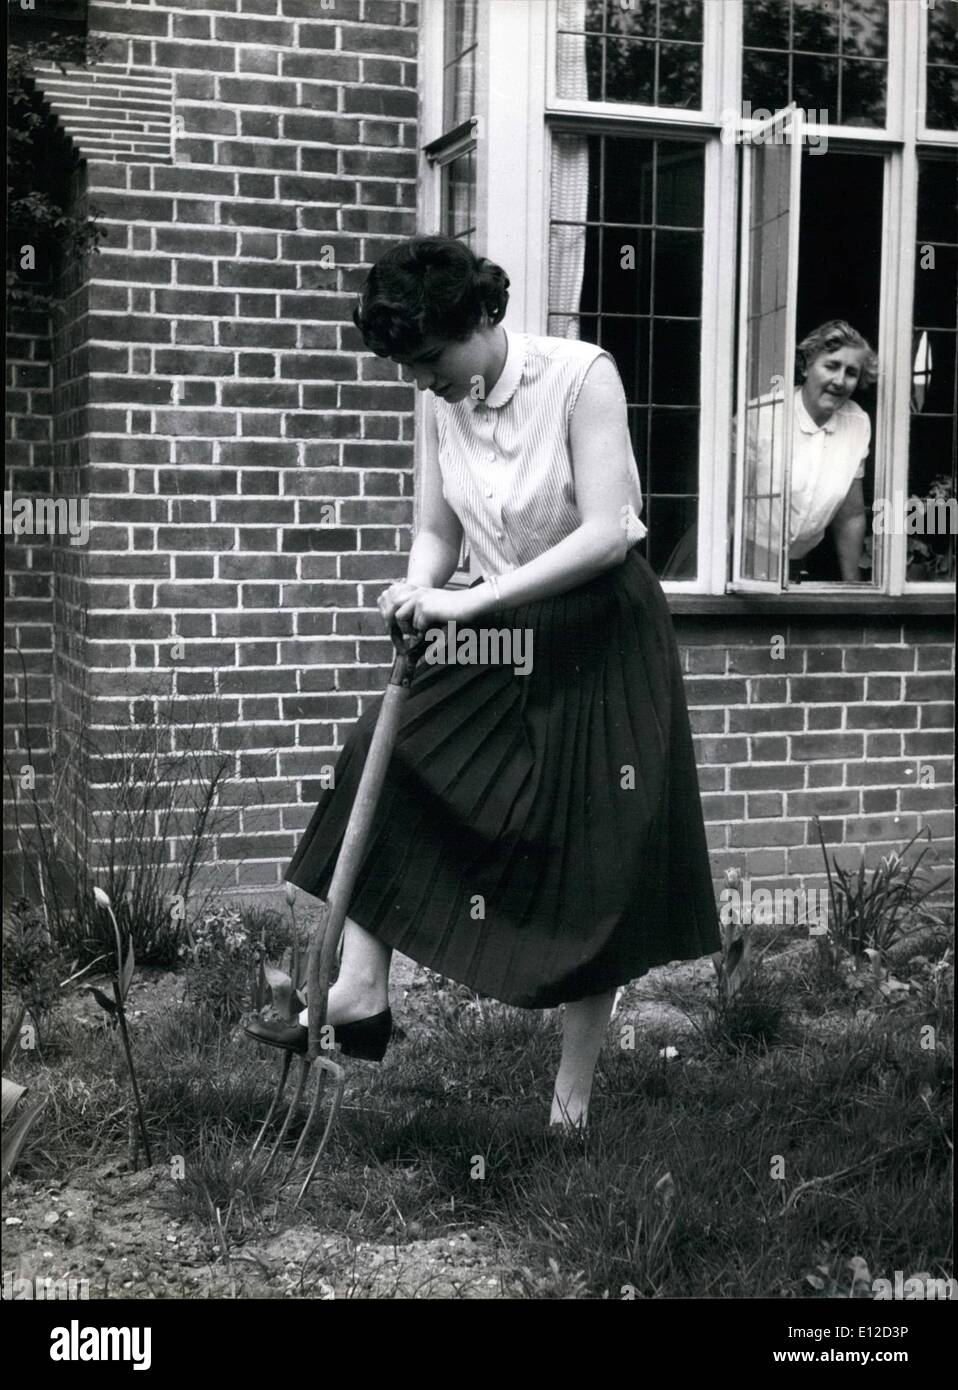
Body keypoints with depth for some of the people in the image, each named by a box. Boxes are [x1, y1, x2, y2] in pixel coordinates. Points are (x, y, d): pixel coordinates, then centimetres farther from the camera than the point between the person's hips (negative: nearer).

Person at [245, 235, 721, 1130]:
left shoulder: (581, 376, -18)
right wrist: (419, 600, -19)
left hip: (602, 638, -5)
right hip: (503, 638, 6)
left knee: (595, 870, 0)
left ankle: (572, 1096, 14)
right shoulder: (445, 403, -1)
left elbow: (605, 533, -25)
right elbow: (437, 533, 4)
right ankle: (359, 996, -12)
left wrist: (472, 599, -30)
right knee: (387, 754, -14)